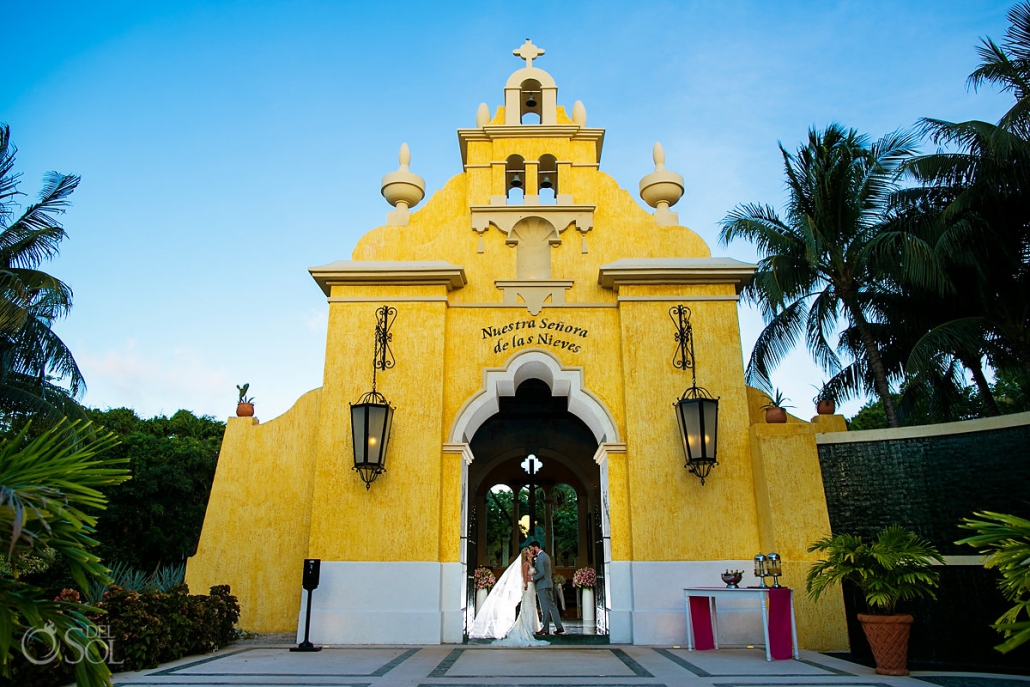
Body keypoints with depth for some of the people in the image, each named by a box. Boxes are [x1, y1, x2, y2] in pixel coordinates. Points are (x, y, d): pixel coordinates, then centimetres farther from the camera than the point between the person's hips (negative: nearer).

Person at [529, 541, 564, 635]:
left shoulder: (540, 558, -16)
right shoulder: (546, 555, 16)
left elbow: (542, 573, -23)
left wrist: (533, 578, -13)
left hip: (542, 585, -10)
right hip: (549, 584, 10)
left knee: (545, 608, -4)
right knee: (552, 606, 10)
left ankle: (545, 629, 1)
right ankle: (559, 627, 9)